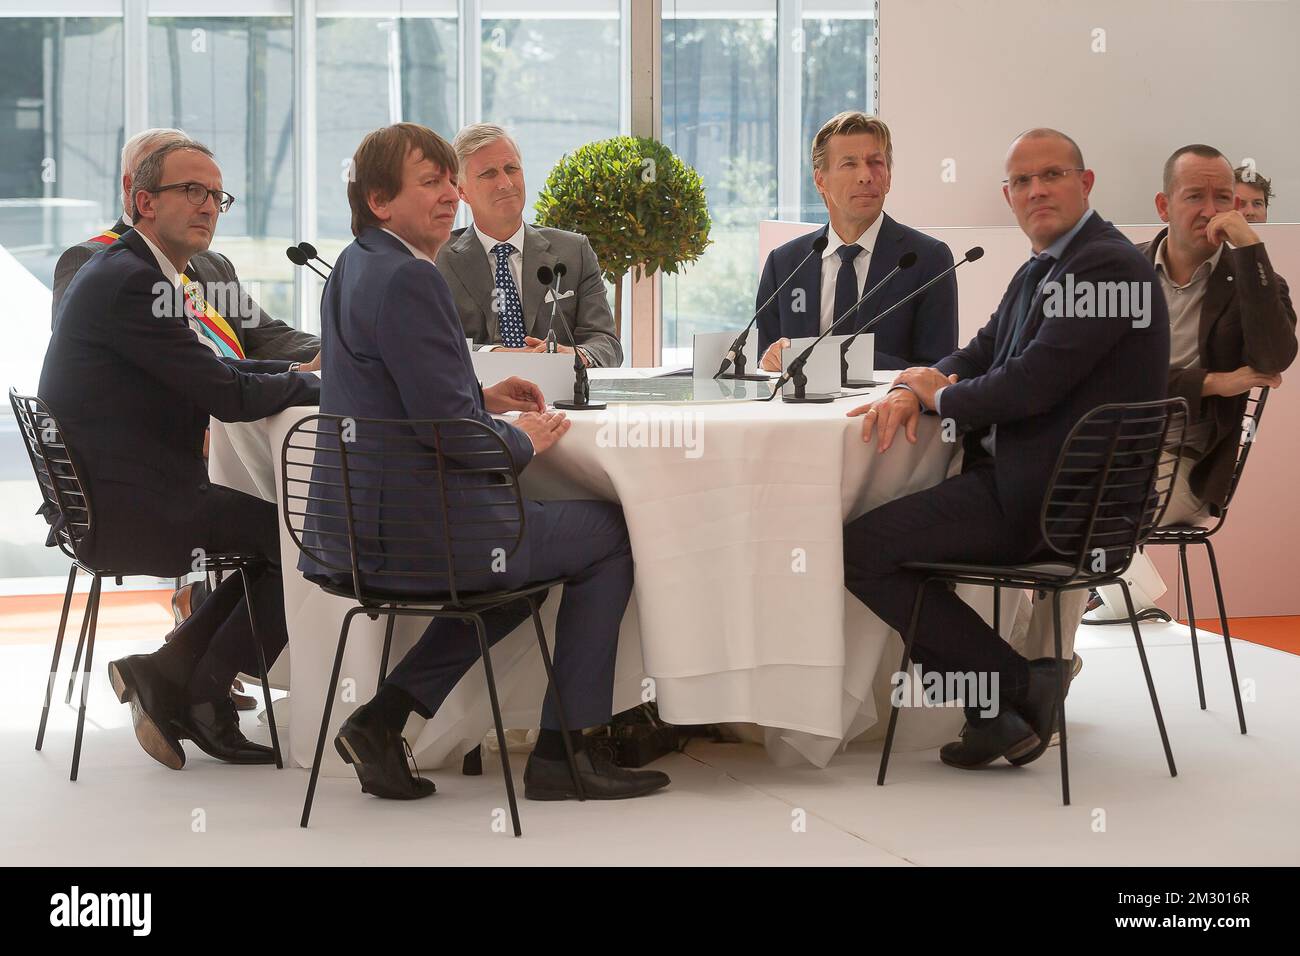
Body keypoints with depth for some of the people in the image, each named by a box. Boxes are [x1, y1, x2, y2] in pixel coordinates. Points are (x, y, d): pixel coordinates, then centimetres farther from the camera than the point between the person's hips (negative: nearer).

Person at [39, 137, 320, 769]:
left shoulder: (132, 273, 17)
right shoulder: (129, 282, -18)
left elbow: (210, 369, 20)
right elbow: (228, 396, -19)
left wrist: (303, 366, 8)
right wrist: (316, 383, -3)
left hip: (105, 496, 11)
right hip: (124, 507, -11)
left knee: (274, 542, 15)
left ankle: (168, 673, 12)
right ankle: (200, 694, 3)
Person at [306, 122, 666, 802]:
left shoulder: (353, 267, 12)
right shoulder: (408, 280, -19)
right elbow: (448, 429, -22)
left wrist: (483, 397, 13)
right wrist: (523, 439, -3)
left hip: (354, 527, 10)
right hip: (418, 529, -10)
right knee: (611, 534, 6)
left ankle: (383, 717, 20)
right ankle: (561, 755, 9)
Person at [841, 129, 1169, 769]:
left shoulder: (1106, 265, -15)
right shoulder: (1036, 273, 18)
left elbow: (1033, 384, -23)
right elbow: (980, 356, 18)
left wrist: (942, 396, -5)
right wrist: (909, 392, -4)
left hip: (1051, 497, -10)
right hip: (1024, 481, 10)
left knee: (859, 548, -12)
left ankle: (1018, 682, -4)